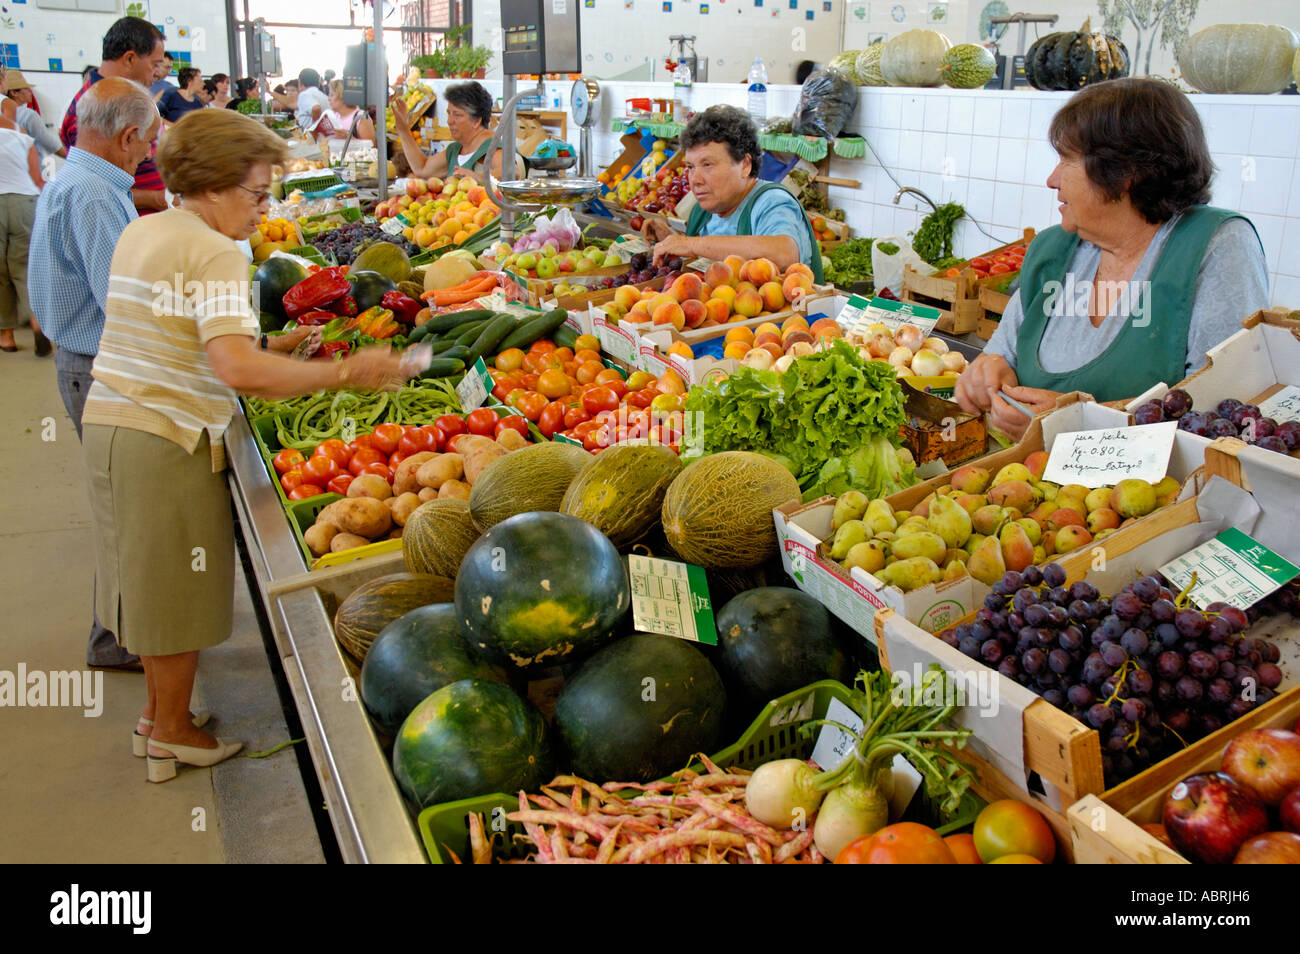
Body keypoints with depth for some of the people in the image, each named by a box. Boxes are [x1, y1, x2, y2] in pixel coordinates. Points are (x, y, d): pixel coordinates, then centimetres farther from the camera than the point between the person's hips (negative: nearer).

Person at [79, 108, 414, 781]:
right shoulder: (215, 255, -16)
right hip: (167, 441, -9)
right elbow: (240, 371, -29)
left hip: (107, 423, 9)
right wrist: (345, 373, -25)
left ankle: (157, 712, 36)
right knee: (180, 591, 6)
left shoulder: (142, 232, 14)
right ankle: (172, 734, 22)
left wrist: (277, 346, 16)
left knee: (154, 582, 20)